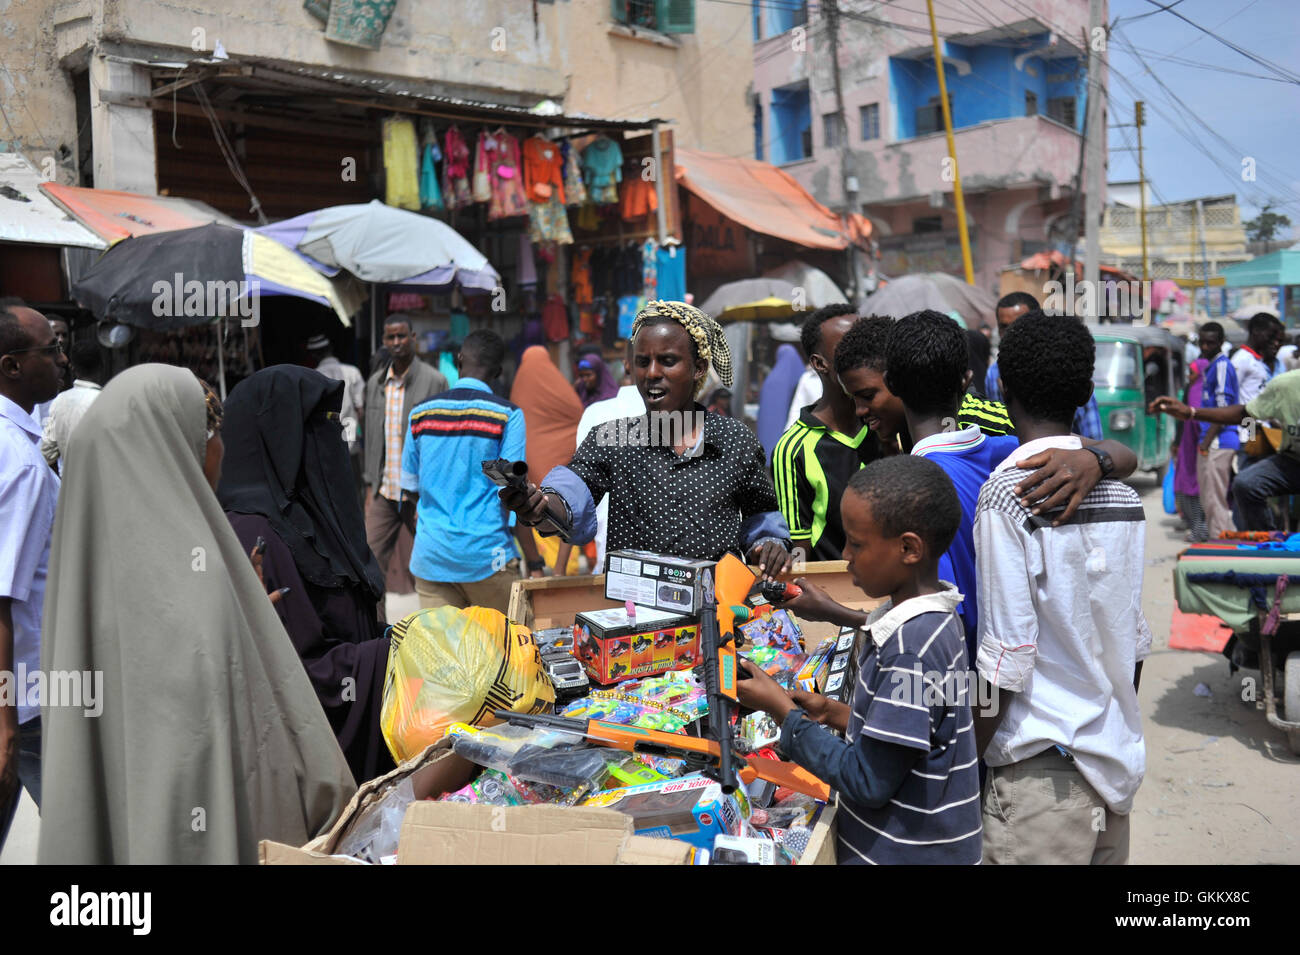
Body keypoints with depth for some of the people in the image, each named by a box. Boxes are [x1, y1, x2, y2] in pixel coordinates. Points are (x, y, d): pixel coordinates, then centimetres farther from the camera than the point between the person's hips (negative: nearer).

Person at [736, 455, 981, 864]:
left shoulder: (911, 646, -27)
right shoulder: (928, 619, 1)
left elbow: (869, 783, -23)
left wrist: (783, 710, -15)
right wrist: (836, 714, 0)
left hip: (907, 854, -8)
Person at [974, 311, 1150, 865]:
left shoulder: (1008, 491, -16)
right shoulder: (1122, 492, 4)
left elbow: (1007, 654, -17)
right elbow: (1135, 638, 10)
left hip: (1043, 772, -7)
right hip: (1117, 759, 7)